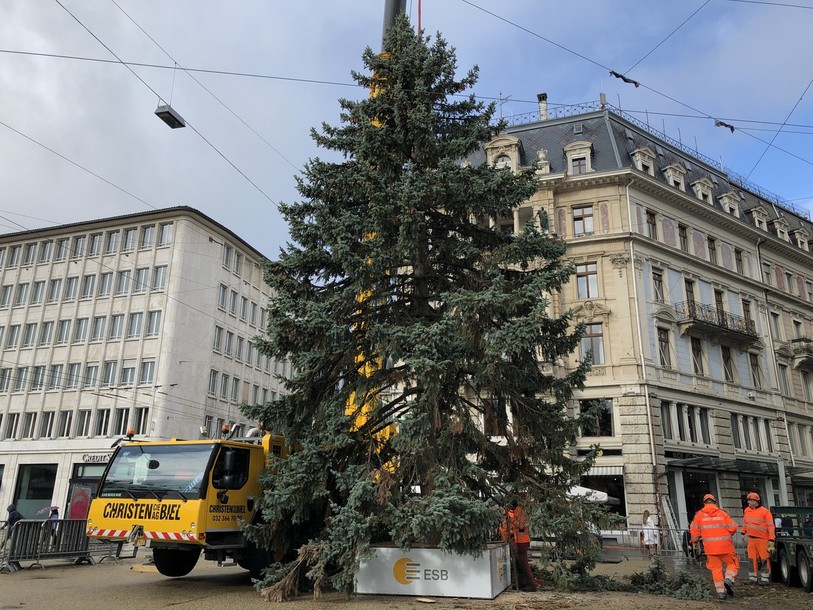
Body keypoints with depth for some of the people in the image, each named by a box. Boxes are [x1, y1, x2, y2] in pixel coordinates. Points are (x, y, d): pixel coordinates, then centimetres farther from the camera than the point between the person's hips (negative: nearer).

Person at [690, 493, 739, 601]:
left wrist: (694, 541, 19)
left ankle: (721, 591, 8)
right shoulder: (722, 513, -2)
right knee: (732, 563, 17)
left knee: (716, 568, 11)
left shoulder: (699, 514, 0)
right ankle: (728, 580, -7)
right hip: (725, 546, -1)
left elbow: (694, 530, 1)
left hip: (710, 547, 1)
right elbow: (733, 528, -2)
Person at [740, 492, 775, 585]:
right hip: (751, 539, 5)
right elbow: (745, 522, 23)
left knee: (764, 559, 0)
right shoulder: (747, 510, 7)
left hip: (763, 539, -5)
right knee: (753, 559, 8)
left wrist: (771, 541, -17)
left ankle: (765, 578, 8)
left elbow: (771, 527, -13)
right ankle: (753, 577, 15)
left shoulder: (765, 511, -12)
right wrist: (743, 533, 27)